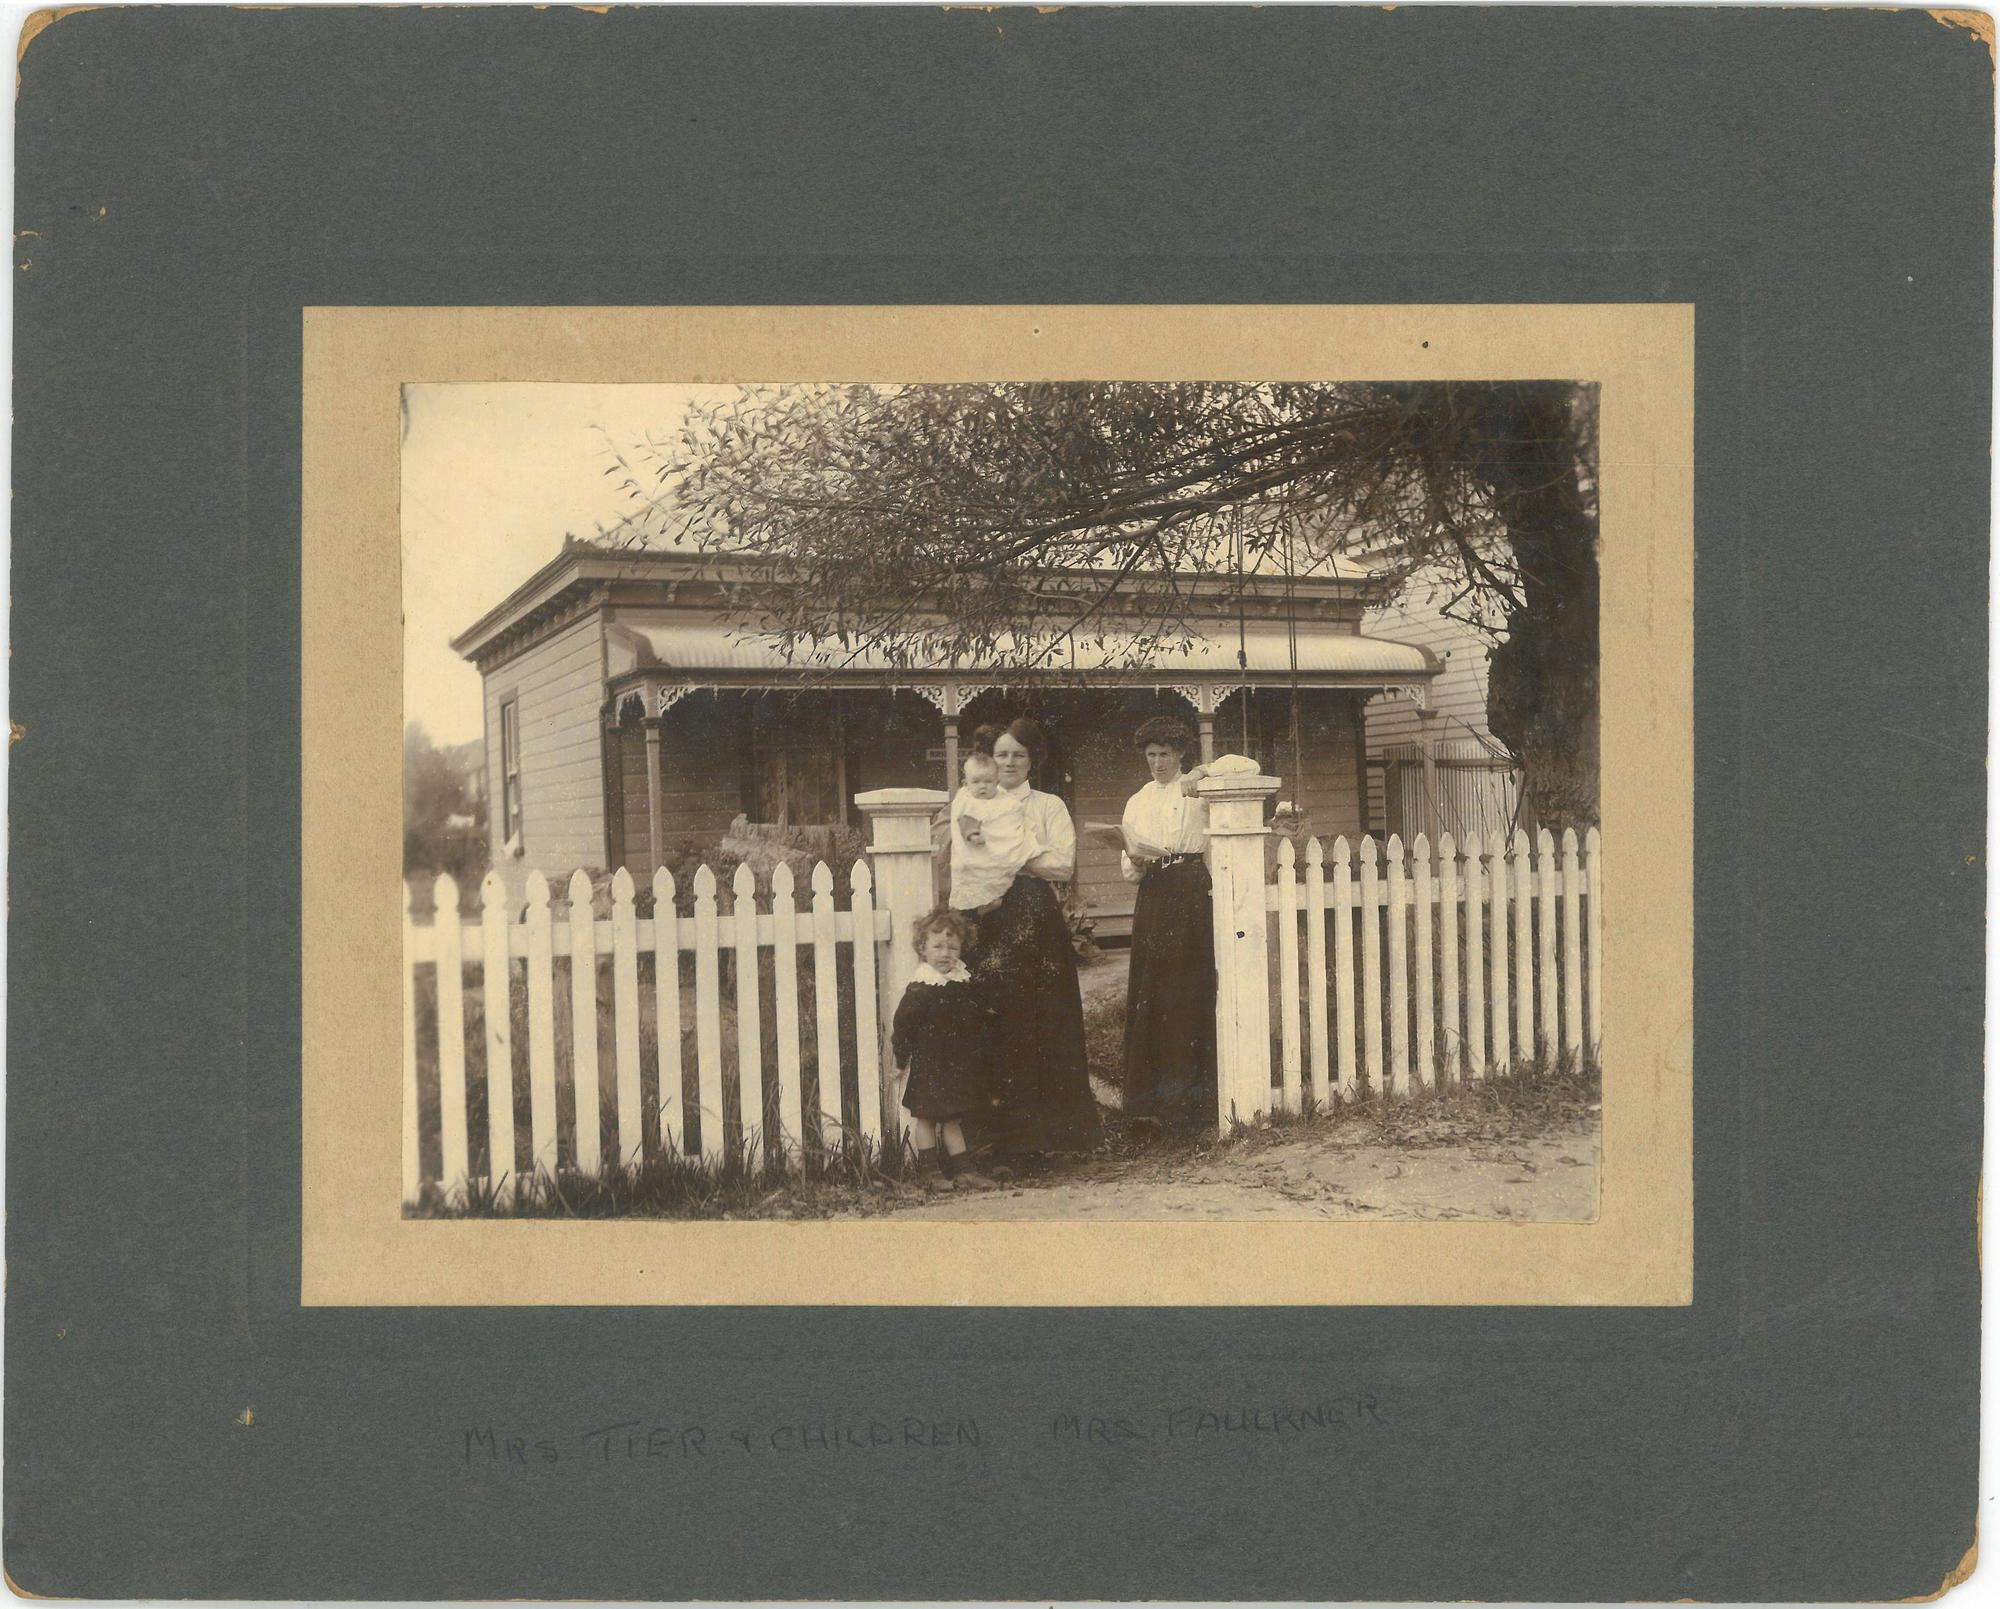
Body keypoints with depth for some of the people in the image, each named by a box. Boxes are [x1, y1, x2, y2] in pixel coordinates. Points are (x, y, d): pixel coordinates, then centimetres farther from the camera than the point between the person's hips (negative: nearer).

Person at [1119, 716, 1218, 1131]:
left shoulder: (1198, 791, 7)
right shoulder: (1137, 803, 18)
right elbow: (1127, 866, 14)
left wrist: (1204, 773, -17)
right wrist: (1137, 865, -8)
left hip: (1193, 894, -3)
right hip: (1153, 898, 3)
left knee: (1192, 990, -6)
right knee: (1150, 991, -2)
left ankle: (1191, 1095, -3)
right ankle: (1154, 1095, 2)